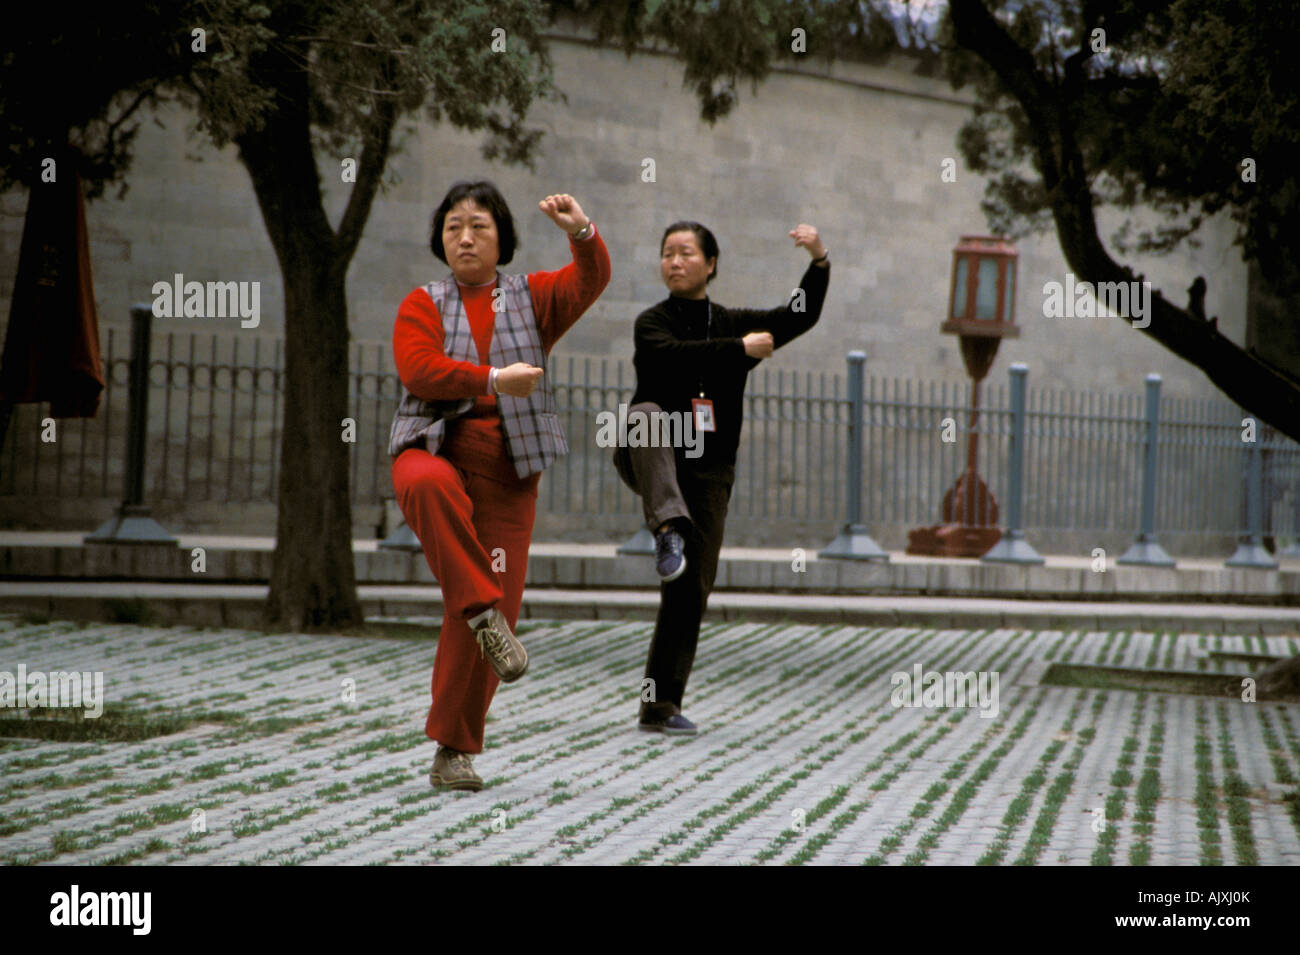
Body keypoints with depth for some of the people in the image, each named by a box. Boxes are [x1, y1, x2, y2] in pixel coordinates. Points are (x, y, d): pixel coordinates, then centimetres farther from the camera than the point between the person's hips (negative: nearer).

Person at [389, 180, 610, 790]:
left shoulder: (532, 298, 15)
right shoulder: (423, 304, 11)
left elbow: (590, 282, -2)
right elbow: (417, 368, -7)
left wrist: (582, 233, -21)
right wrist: (492, 379, -16)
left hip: (505, 474, 2)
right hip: (433, 449, -2)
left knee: (498, 602, -5)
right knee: (429, 485, -41)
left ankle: (454, 750, 4)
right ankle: (480, 607, -36)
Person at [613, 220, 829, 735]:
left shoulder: (734, 323, 12)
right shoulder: (652, 323, 2)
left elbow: (799, 317, 0)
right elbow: (672, 356, -20)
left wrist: (819, 261, -14)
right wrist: (740, 349, -22)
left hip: (708, 471, 3)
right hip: (655, 460, -3)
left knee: (691, 589, -2)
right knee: (645, 414, -37)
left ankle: (660, 706, 5)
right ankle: (669, 529, -54)